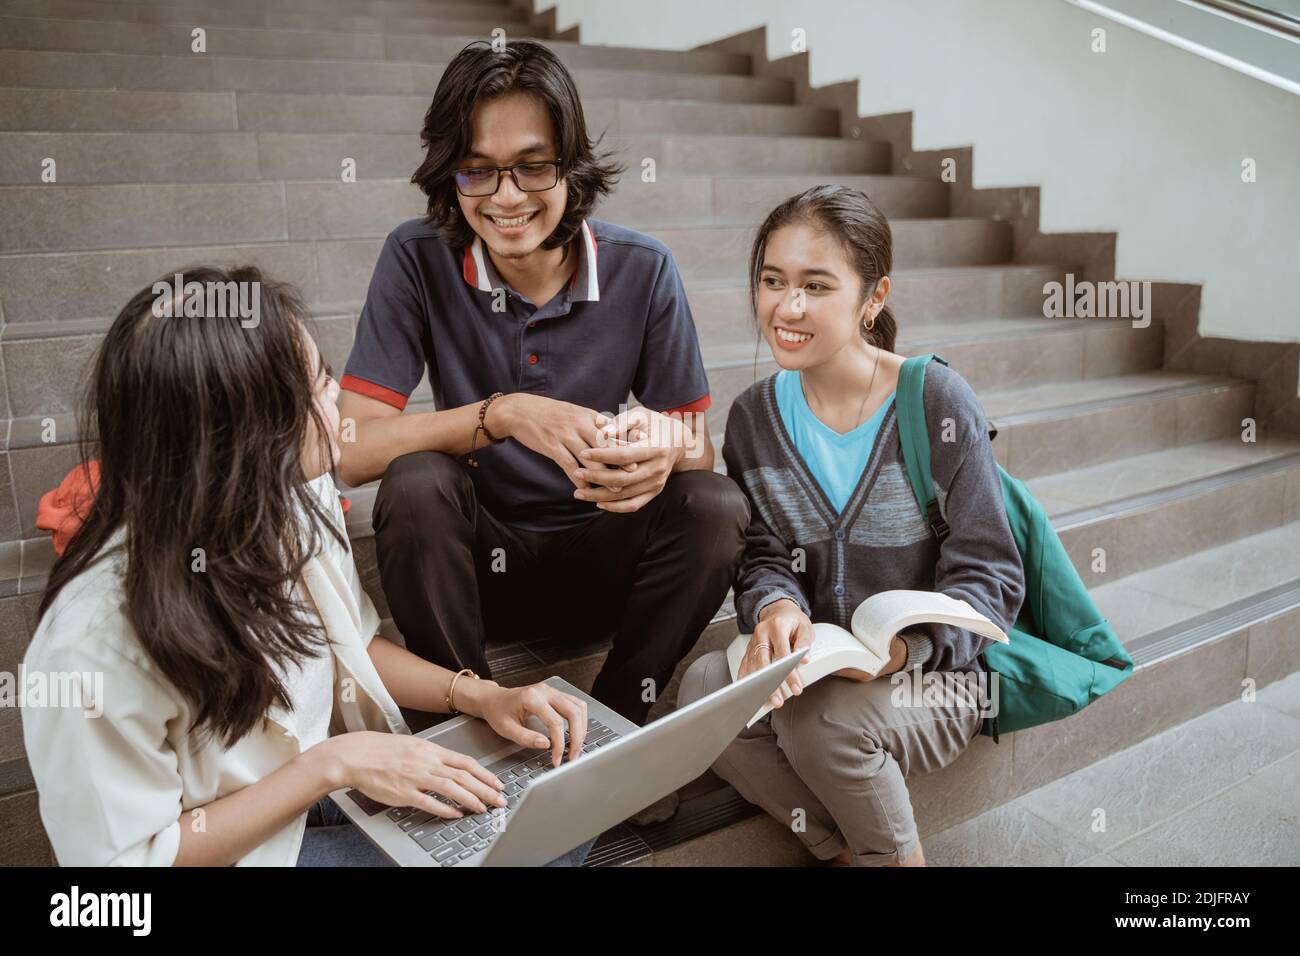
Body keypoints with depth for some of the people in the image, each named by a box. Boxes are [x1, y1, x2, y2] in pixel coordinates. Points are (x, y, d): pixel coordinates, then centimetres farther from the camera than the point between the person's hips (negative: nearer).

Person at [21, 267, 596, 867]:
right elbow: (135, 856, -19)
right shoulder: (99, 633, -31)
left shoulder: (300, 495, -10)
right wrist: (332, 763, -25)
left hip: (328, 786, 6)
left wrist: (478, 695, -9)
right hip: (226, 847, -6)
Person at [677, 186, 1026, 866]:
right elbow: (762, 555, 2)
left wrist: (903, 645, -29)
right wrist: (776, 608, -23)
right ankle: (846, 848, -3)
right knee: (702, 689, -25)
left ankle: (897, 853, 1)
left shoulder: (939, 405, -13)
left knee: (821, 716, -33)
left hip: (929, 680, -3)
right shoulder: (753, 417, 1)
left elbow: (989, 578, -10)